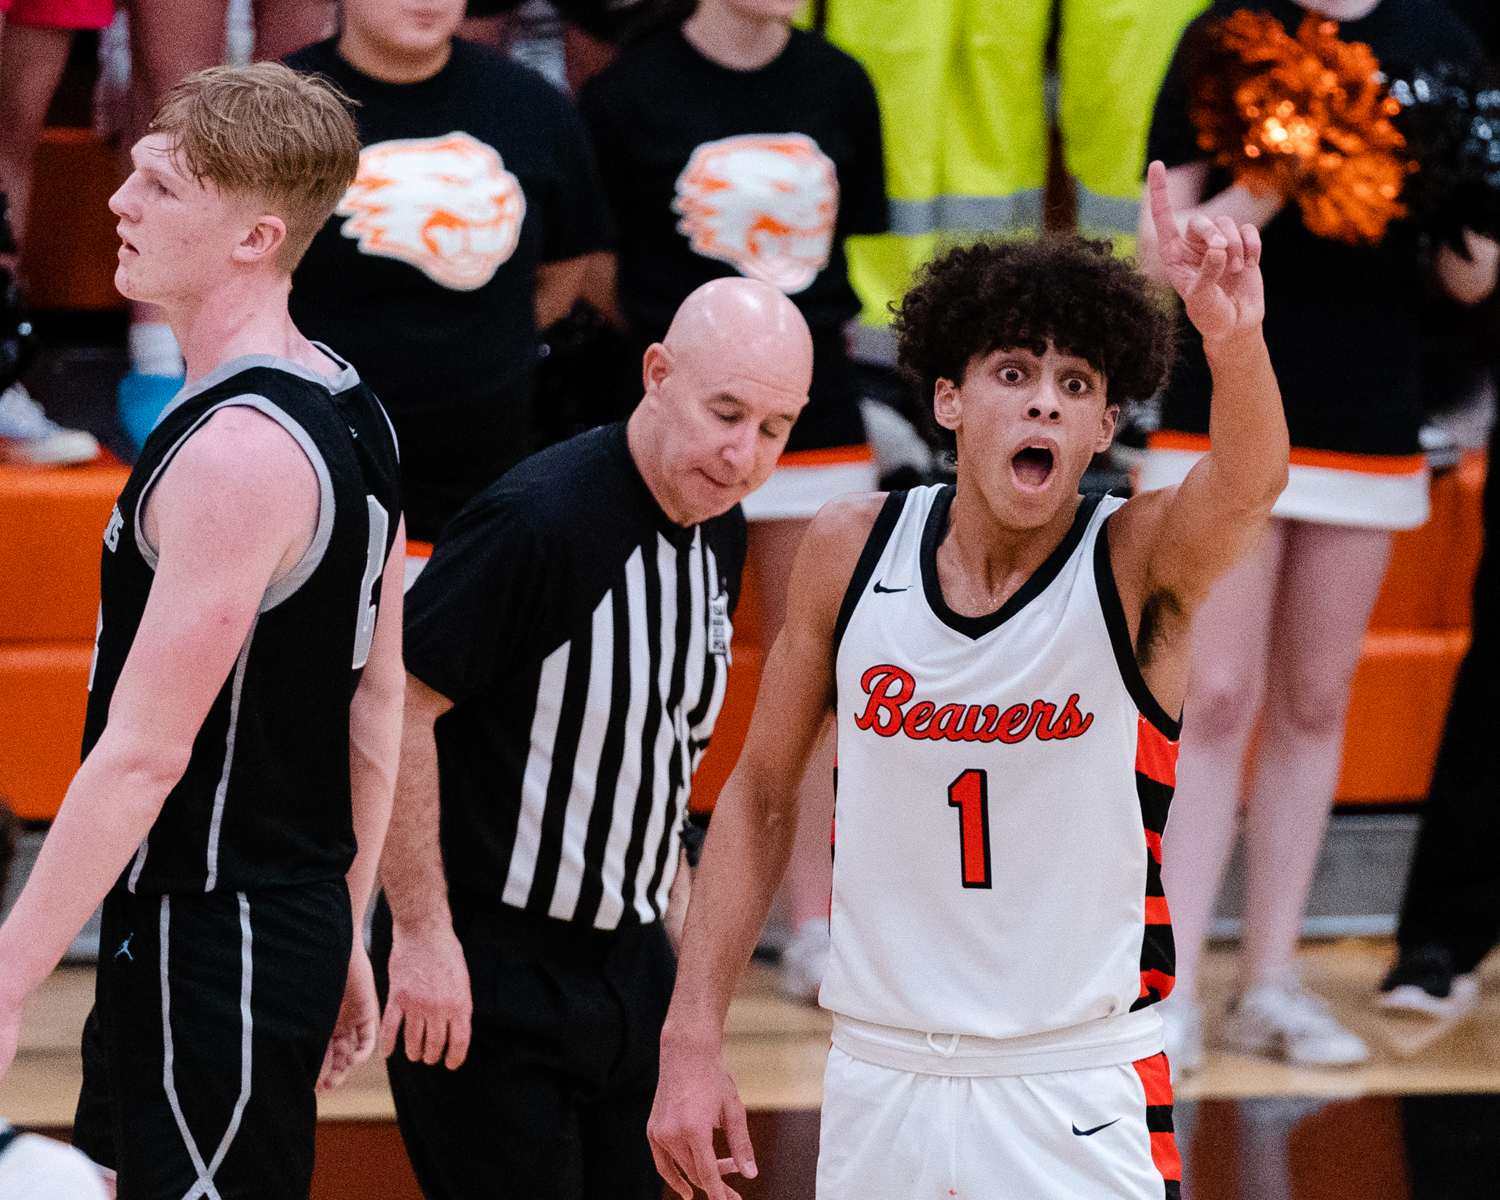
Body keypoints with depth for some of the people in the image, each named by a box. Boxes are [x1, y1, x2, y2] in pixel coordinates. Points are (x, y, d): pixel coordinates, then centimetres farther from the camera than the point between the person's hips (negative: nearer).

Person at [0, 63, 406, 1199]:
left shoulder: (238, 452, -21)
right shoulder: (352, 414, 9)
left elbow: (144, 753, -23)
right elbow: (377, 701, 16)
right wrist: (344, 933, 23)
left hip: (211, 942, -10)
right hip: (300, 920, 10)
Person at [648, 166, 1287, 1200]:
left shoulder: (1138, 563, -10)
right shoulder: (851, 551, -2)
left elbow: (1246, 487, -34)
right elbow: (761, 797, 8)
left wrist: (1234, 338, -55)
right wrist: (693, 1039, 3)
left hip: (1081, 1107, -3)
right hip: (878, 1085, 3)